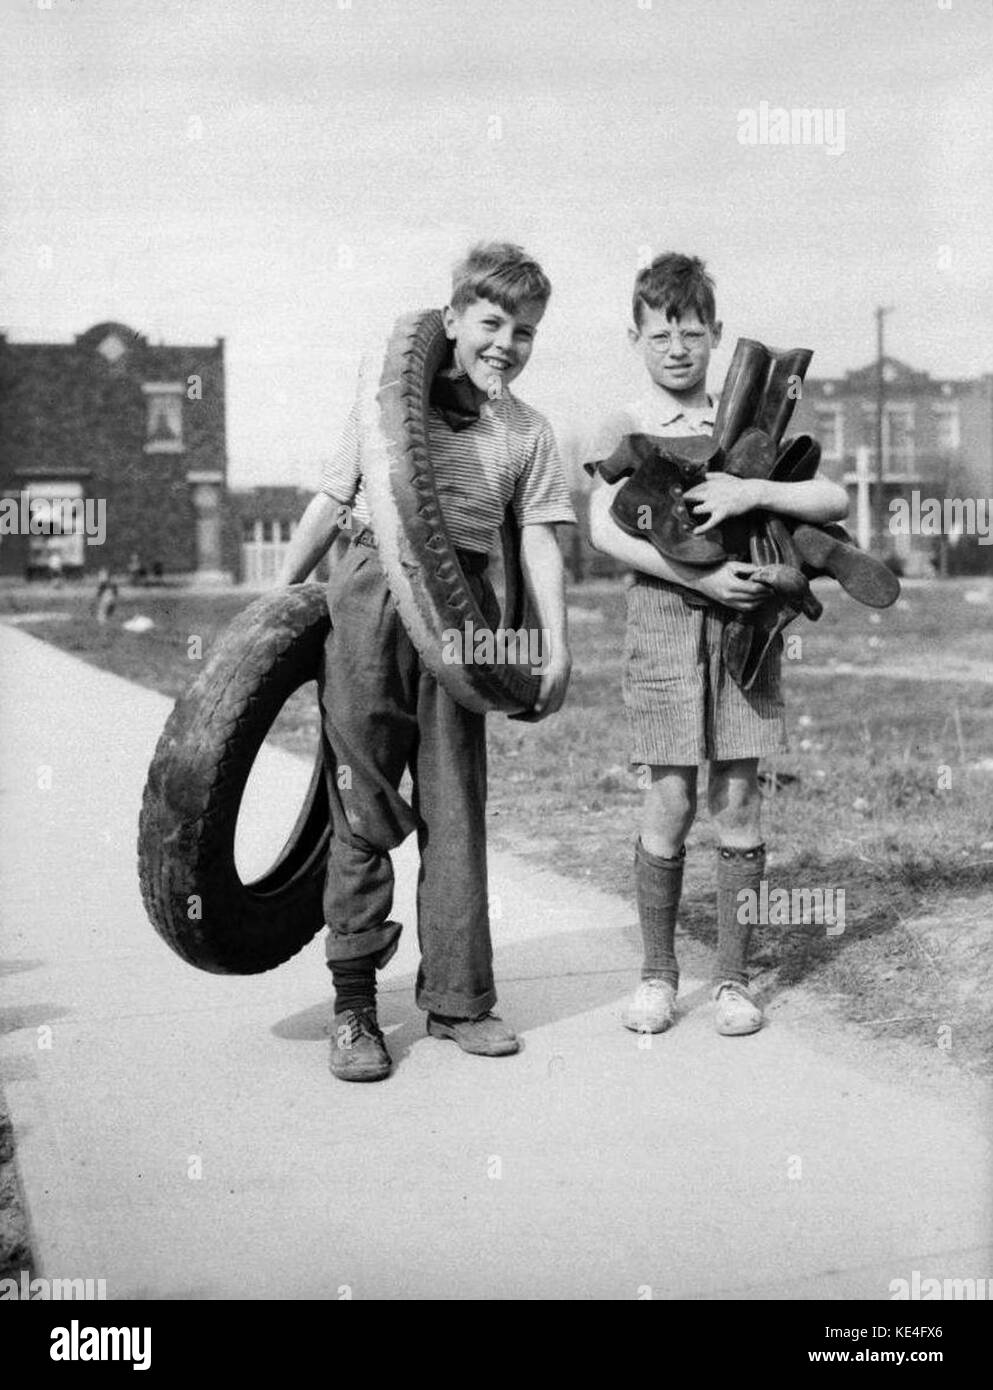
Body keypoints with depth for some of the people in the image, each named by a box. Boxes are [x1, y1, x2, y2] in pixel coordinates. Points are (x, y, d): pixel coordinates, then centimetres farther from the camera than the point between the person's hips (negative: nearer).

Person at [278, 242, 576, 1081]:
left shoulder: (528, 434, 13)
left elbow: (540, 542, 8)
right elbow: (330, 504, 11)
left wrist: (557, 646, -2)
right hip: (371, 600, -1)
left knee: (456, 808, 4)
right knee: (364, 810, -1)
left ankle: (457, 997, 15)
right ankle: (354, 1005, 7)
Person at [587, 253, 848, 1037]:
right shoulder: (624, 430, 5)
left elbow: (836, 500, 1)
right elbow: (606, 531, -11)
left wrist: (753, 492, -16)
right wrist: (700, 578, -21)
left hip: (745, 620, 2)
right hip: (664, 620, -1)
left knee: (739, 799, 2)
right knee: (670, 802, -3)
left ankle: (733, 977, 13)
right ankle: (658, 973, 13)